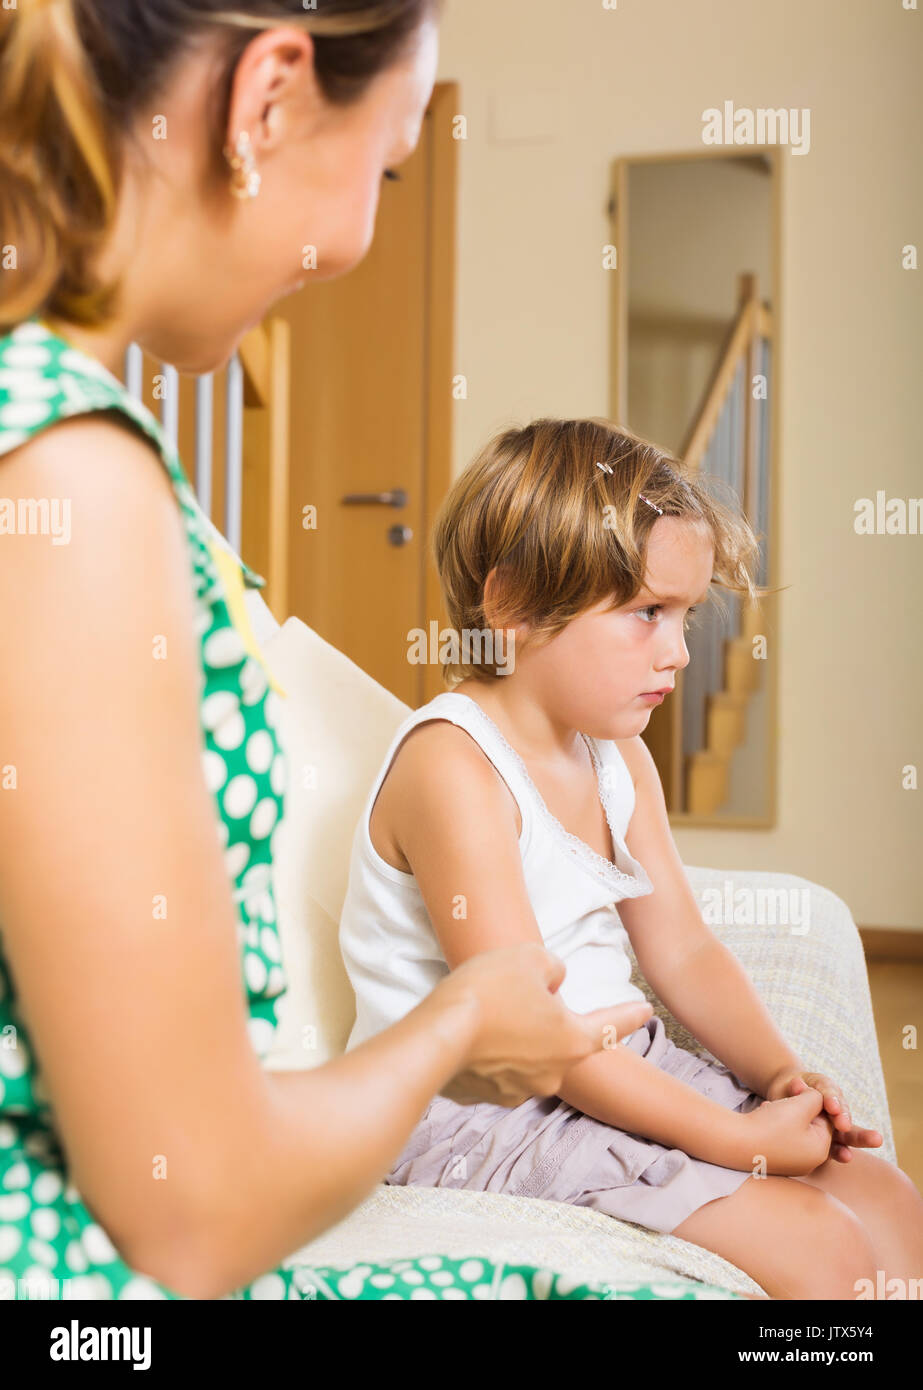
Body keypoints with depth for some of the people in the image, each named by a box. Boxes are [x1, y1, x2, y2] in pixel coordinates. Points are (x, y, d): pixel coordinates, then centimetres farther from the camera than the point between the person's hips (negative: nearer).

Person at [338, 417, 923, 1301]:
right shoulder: (450, 764, -21)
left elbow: (682, 949, 11)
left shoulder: (620, 759, 8)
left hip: (624, 1069, 9)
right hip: (483, 1116, -9)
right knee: (817, 1250, -16)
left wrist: (779, 1072, -6)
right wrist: (729, 1137, -23)